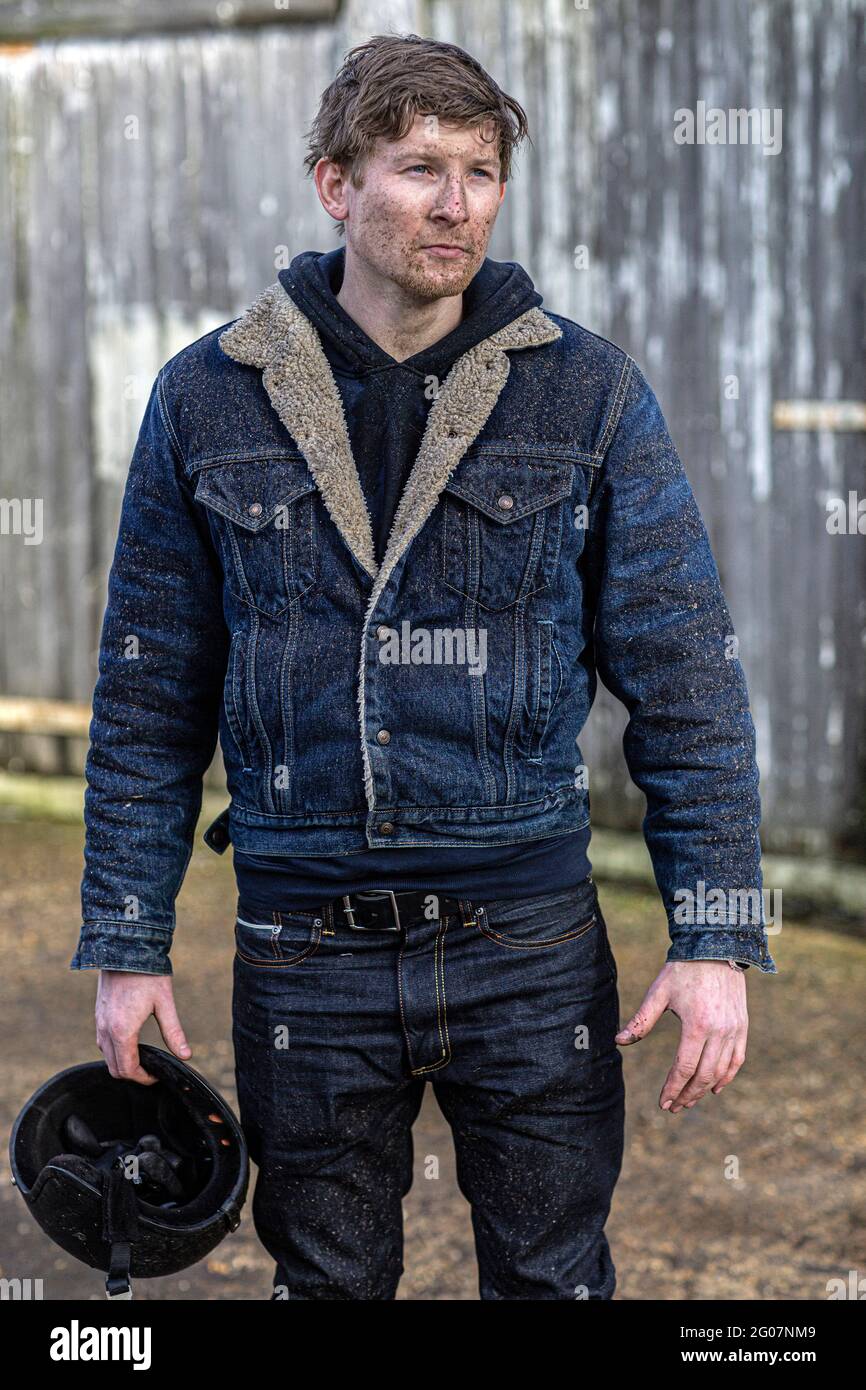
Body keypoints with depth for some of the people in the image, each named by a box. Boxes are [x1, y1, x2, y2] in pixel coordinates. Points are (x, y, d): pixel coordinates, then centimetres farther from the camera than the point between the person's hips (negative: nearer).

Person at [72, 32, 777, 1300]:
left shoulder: (589, 393, -1)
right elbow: (149, 696, 5)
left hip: (532, 951, 0)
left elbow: (686, 680, -1)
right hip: (303, 952, 1)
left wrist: (717, 939, -8)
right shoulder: (208, 400, 1)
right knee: (326, 1284, 13)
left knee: (555, 1281, 8)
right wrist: (129, 947, 2)